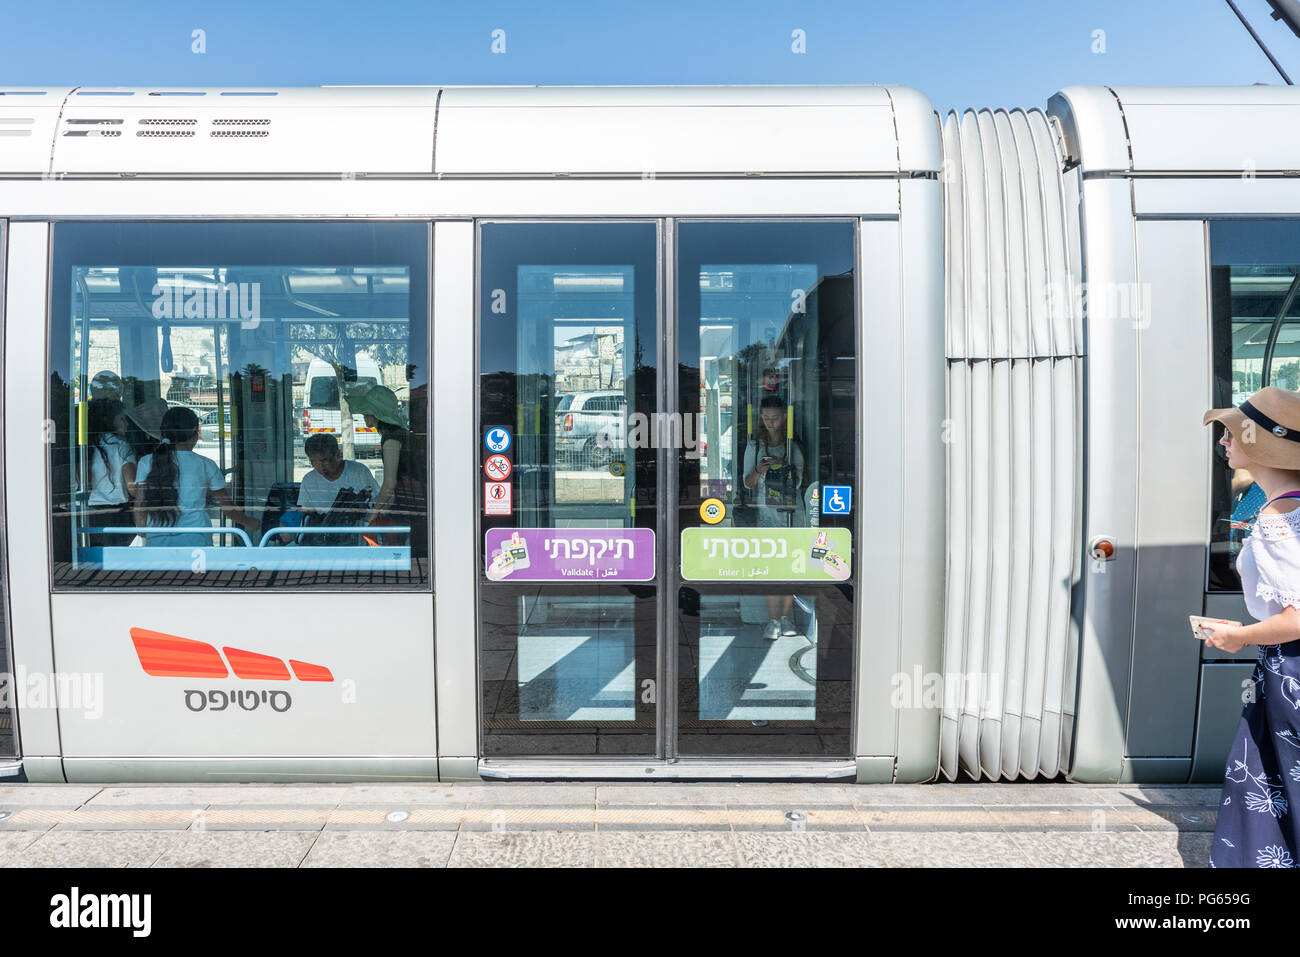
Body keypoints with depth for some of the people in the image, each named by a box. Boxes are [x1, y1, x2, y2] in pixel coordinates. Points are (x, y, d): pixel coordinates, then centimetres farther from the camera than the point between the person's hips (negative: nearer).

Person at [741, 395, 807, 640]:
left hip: (792, 511, 1)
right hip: (766, 512, -1)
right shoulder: (755, 446, 6)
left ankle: (785, 617, 15)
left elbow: (797, 482, 0)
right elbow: (747, 483, 4)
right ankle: (773, 620, 0)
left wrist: (783, 466, -17)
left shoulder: (793, 446, 5)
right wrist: (758, 471, -16)